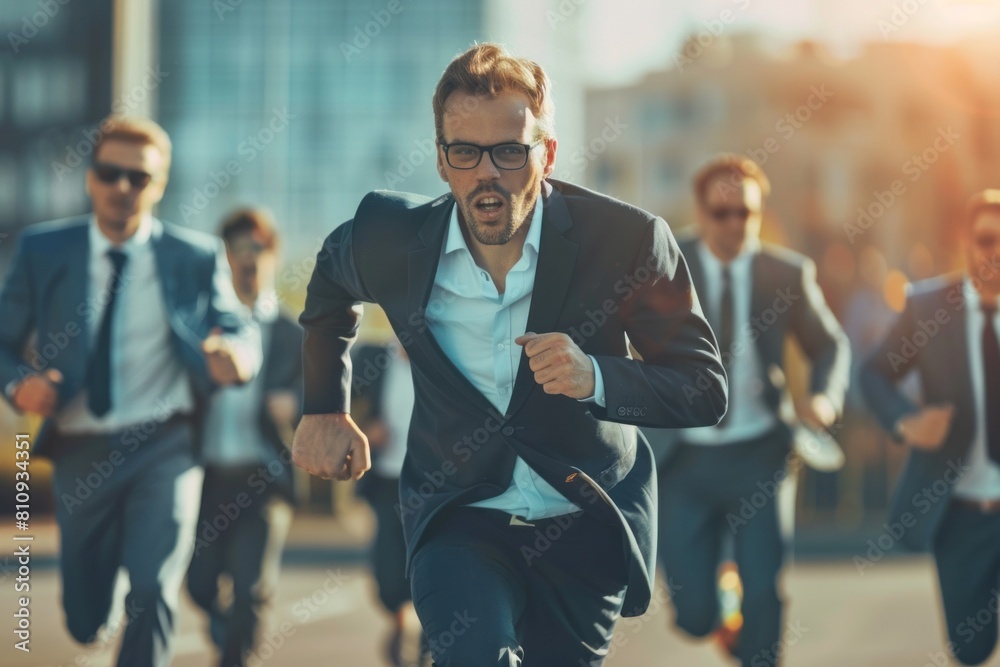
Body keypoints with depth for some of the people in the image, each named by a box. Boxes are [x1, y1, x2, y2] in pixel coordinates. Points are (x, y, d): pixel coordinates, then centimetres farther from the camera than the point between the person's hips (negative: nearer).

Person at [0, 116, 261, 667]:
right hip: (81, 451, 2)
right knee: (84, 620, 12)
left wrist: (235, 355, -19)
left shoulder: (196, 257, 1)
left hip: (164, 447, -2)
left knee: (152, 591, -20)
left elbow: (240, 331, 6)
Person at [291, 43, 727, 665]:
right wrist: (325, 410, 11)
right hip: (459, 516, 0)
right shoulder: (391, 238, -10)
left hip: (586, 524, 0)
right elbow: (331, 283, 16)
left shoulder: (627, 240, -18)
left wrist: (596, 377, -32)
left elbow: (706, 391, -14)